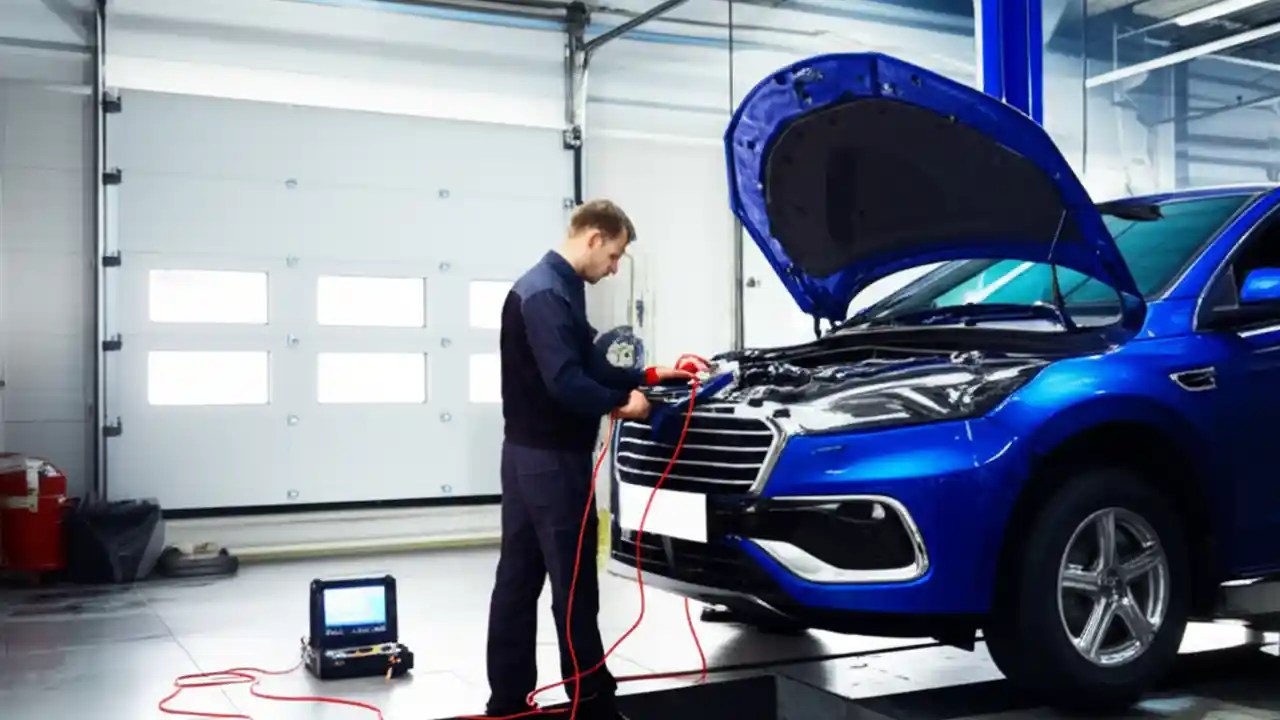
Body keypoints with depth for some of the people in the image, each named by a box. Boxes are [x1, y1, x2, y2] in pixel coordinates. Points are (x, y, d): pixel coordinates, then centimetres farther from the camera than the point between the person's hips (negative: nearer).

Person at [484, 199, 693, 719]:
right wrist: (620, 405, -11)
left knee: (519, 578, 11)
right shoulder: (545, 294, -18)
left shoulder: (559, 289, 15)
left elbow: (590, 368, 19)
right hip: (550, 458, -10)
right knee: (573, 583, -1)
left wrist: (654, 376, 16)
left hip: (532, 455, 10)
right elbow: (566, 383, -26)